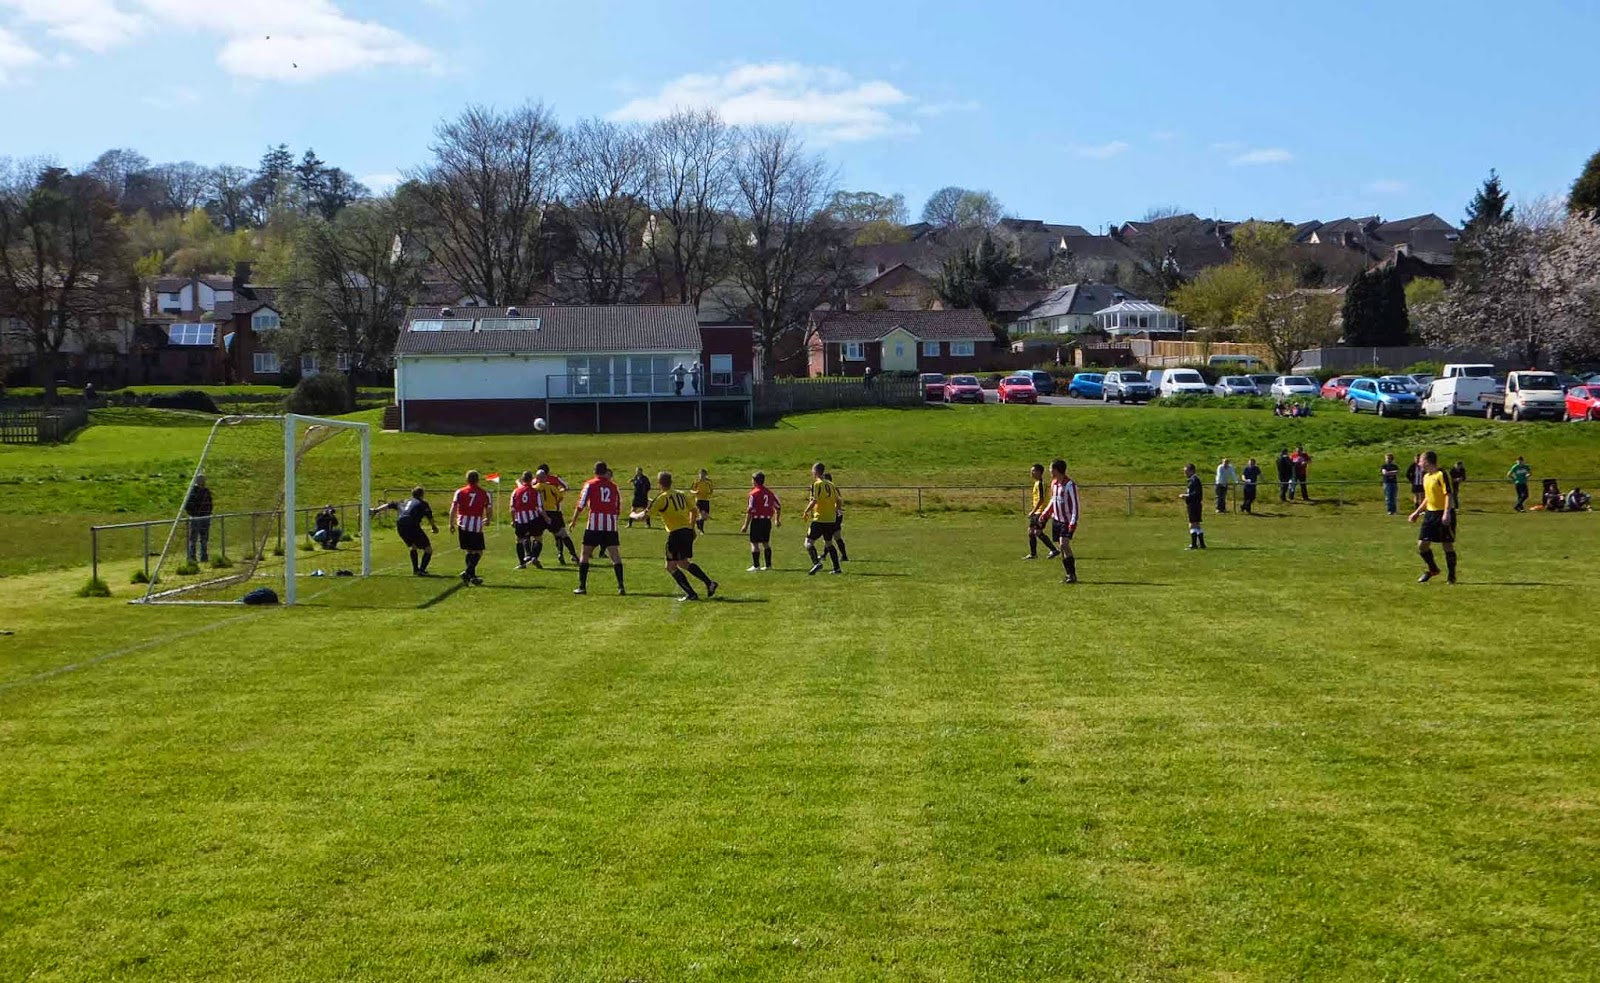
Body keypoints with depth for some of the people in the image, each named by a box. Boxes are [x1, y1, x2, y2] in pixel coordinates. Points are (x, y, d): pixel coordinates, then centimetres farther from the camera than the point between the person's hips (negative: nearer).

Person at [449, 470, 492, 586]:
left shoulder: (459, 492, 4)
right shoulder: (485, 494, 3)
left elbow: (453, 509, -3)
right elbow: (489, 512, 3)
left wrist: (451, 524, 4)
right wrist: (488, 520, 24)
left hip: (462, 525, 3)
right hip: (477, 526, -3)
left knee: (469, 551, 15)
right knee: (478, 552, 4)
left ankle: (472, 576, 15)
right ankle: (468, 572, -15)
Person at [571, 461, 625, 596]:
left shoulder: (590, 484, 2)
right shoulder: (613, 486, 10)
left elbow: (581, 505, -1)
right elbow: (619, 507, 12)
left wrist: (574, 520, 10)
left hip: (594, 524, -2)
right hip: (611, 525, 2)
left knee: (585, 554, 7)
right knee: (615, 555, 1)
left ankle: (582, 586, 4)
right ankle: (621, 586, -8)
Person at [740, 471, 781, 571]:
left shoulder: (754, 493, -11)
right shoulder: (769, 492, 8)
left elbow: (750, 511, -15)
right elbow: (778, 507, 15)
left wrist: (746, 525, -11)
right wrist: (777, 520, 29)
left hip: (757, 520, -6)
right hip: (767, 521, 6)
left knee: (754, 543, -1)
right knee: (766, 543, 15)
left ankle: (756, 565, -4)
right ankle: (768, 565, 17)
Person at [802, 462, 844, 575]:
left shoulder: (816, 484, -10)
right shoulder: (831, 485, 11)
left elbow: (814, 501, -19)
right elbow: (838, 501, 12)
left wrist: (806, 512, -6)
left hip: (819, 519, -7)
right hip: (831, 519, 7)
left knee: (809, 542, -3)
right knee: (829, 543, 18)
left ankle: (816, 563, -22)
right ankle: (837, 568, 16)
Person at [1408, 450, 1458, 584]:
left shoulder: (1441, 475, -13)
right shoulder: (1426, 477, 12)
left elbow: (1449, 494, -18)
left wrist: (1446, 513, -28)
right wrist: (1417, 512, 22)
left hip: (1443, 514, -8)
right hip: (1430, 513, 8)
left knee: (1447, 545, 0)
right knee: (1422, 544, 3)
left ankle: (1451, 576, 11)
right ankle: (1432, 569, 23)